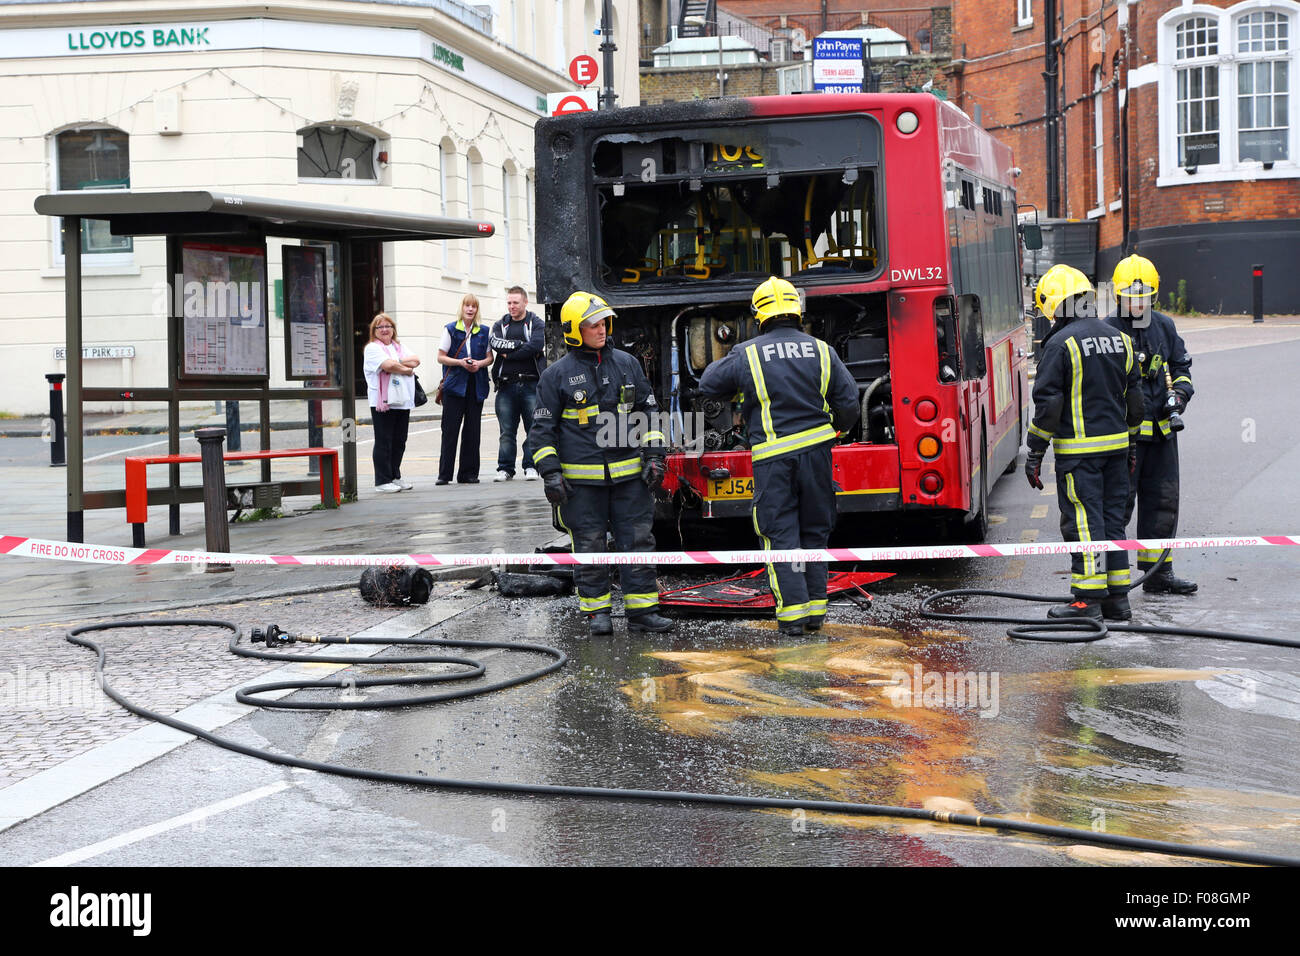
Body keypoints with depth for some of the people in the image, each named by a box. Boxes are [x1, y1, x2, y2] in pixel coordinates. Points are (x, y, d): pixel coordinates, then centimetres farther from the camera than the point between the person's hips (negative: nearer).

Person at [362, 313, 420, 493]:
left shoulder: (399, 347, 20)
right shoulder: (372, 348, -2)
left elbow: (416, 360, 6)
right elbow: (388, 365, -17)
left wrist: (398, 362, -9)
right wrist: (407, 369, -4)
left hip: (402, 401, 7)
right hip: (382, 402, -7)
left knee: (399, 442, 10)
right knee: (384, 442, -4)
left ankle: (395, 477, 20)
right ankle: (382, 480, 0)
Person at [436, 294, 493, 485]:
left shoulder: (483, 332, 11)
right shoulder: (450, 330, 4)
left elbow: (490, 358, 13)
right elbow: (441, 357, 3)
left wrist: (480, 363, -8)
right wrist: (460, 362, -12)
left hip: (476, 385, 2)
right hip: (454, 384, -2)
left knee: (472, 430, 2)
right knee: (450, 429, -5)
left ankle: (469, 473, 8)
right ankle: (444, 474, -1)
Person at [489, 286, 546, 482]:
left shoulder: (537, 324, 7)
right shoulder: (501, 324, 16)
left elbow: (536, 345, -11)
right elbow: (496, 343, -3)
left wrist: (508, 353, -6)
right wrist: (521, 344, -9)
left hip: (531, 384, -2)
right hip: (506, 385, 2)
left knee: (534, 428, -2)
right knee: (507, 431, 2)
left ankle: (531, 467, 5)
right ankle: (505, 468, 7)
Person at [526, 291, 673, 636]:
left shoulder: (627, 364, 9)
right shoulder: (558, 375, 0)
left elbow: (648, 411, 16)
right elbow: (542, 428, 3)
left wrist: (653, 456, 8)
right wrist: (550, 472, -5)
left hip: (629, 474, 3)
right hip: (582, 479, -3)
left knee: (638, 540, 2)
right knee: (589, 547, 3)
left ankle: (642, 610, 9)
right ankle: (597, 612, 13)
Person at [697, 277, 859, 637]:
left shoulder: (747, 355, -5)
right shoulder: (821, 351, 2)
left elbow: (708, 385, 8)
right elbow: (849, 402, 2)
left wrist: (730, 358, 24)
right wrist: (830, 431, 20)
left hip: (773, 456, -3)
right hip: (816, 449, 3)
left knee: (780, 533, 3)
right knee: (814, 530, 13)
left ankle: (792, 613, -1)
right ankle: (816, 609, 16)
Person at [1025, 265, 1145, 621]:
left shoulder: (1061, 344, -12)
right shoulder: (1120, 339, 10)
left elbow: (1047, 404, -13)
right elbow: (1133, 397, 17)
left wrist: (1035, 453, -7)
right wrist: (1130, 444, 25)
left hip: (1079, 451, -7)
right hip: (1116, 445, 7)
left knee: (1083, 522, -3)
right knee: (1112, 518, 12)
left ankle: (1089, 599, -1)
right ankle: (1117, 597, 16)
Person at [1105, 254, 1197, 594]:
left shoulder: (1165, 327, 12)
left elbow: (1181, 367, 22)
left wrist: (1179, 395, 4)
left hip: (1161, 429, 6)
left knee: (1162, 501, 10)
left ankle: (1158, 573, 19)